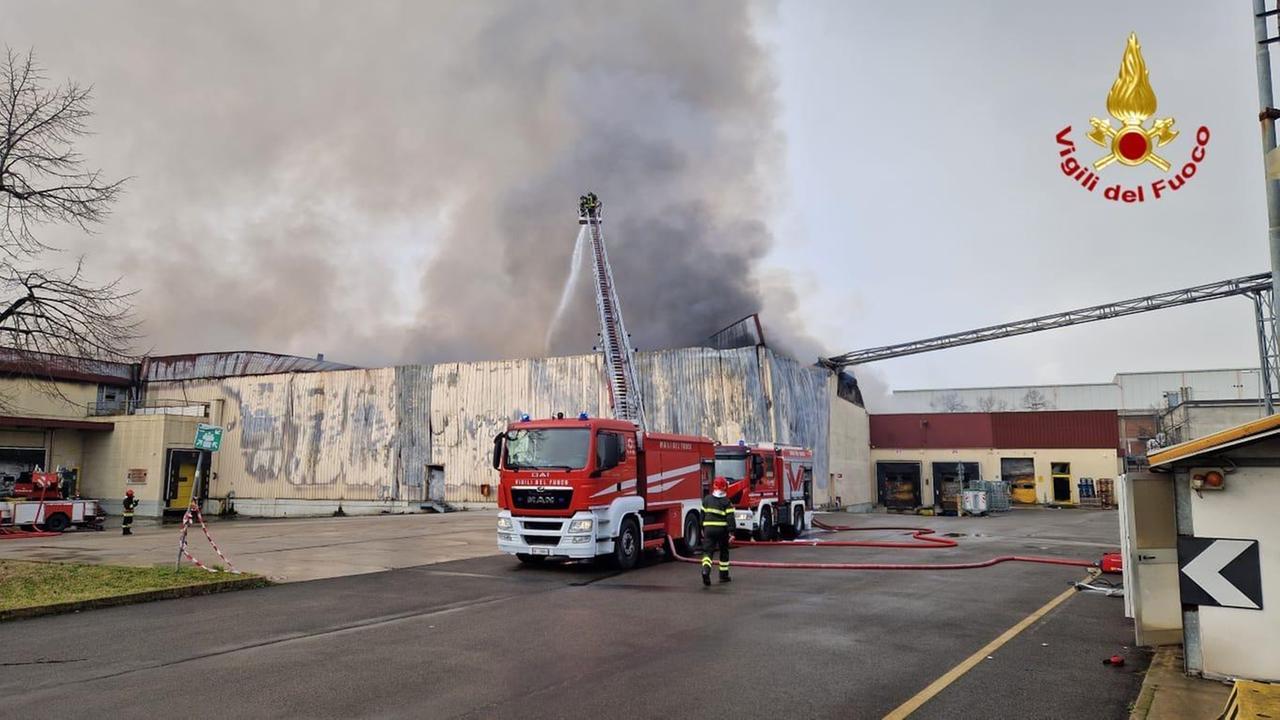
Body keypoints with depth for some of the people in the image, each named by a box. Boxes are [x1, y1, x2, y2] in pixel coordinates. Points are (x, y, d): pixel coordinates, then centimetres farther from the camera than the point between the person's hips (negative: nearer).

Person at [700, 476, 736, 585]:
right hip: (722, 529, -2)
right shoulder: (726, 502, -6)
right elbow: (730, 517, -12)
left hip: (708, 528, 2)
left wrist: (702, 529, 21)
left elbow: (703, 514, 12)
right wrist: (731, 532, -12)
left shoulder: (707, 499, 6)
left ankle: (705, 570, -27)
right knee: (724, 552, 15)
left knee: (707, 551, -1)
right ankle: (723, 575, 21)